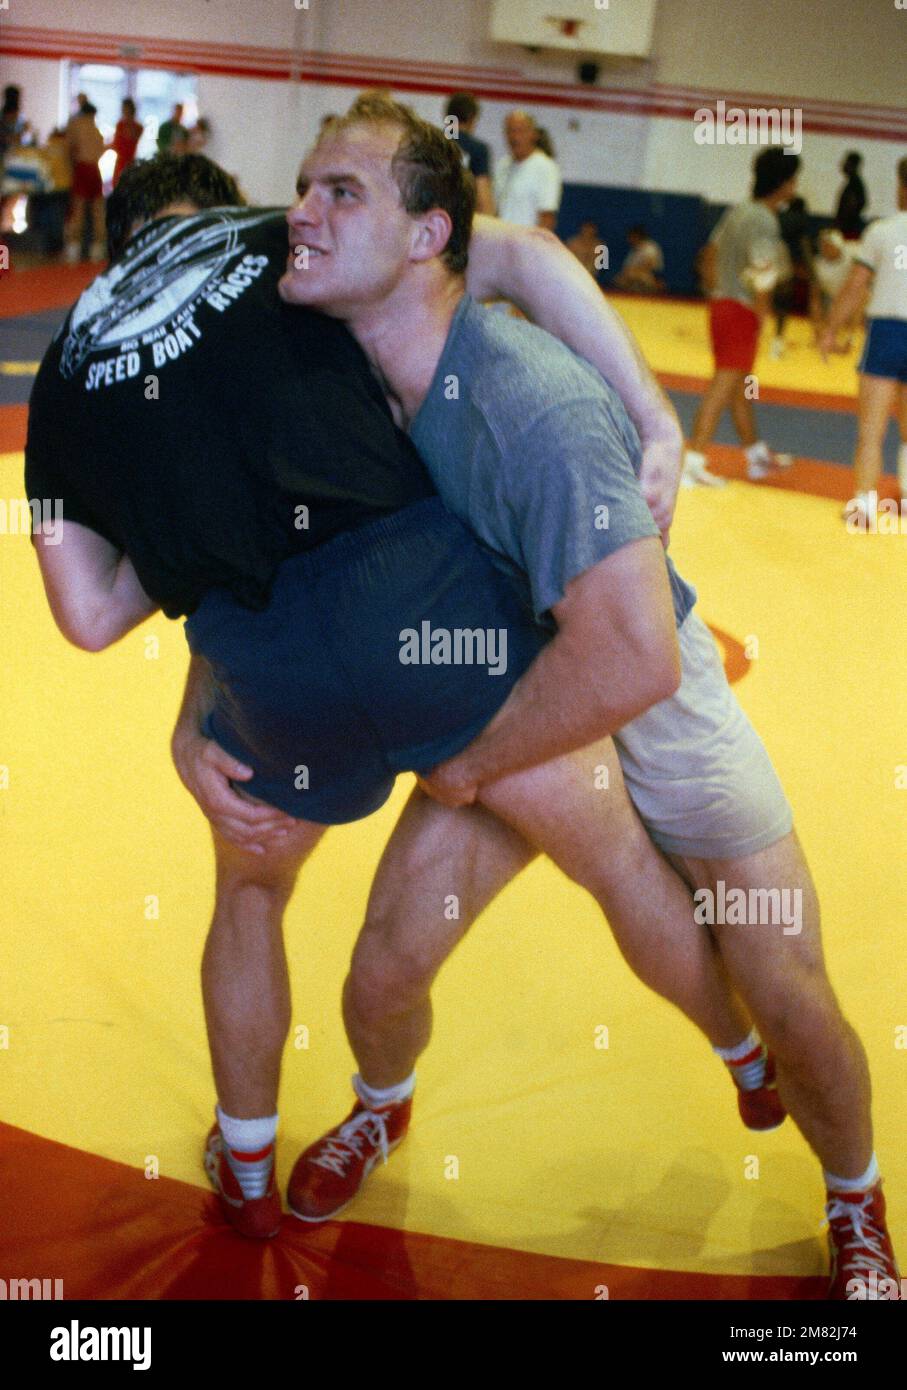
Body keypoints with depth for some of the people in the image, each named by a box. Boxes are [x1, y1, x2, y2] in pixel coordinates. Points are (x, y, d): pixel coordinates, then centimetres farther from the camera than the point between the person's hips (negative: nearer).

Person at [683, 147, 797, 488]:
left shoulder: (739, 212, 11)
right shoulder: (765, 220, -16)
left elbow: (710, 257, 19)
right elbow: (761, 272, -25)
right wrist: (761, 312, -15)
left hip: (722, 304, 10)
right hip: (742, 312, -10)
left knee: (740, 384, 18)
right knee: (725, 384, -7)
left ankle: (757, 455, 32)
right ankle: (693, 459, -9)